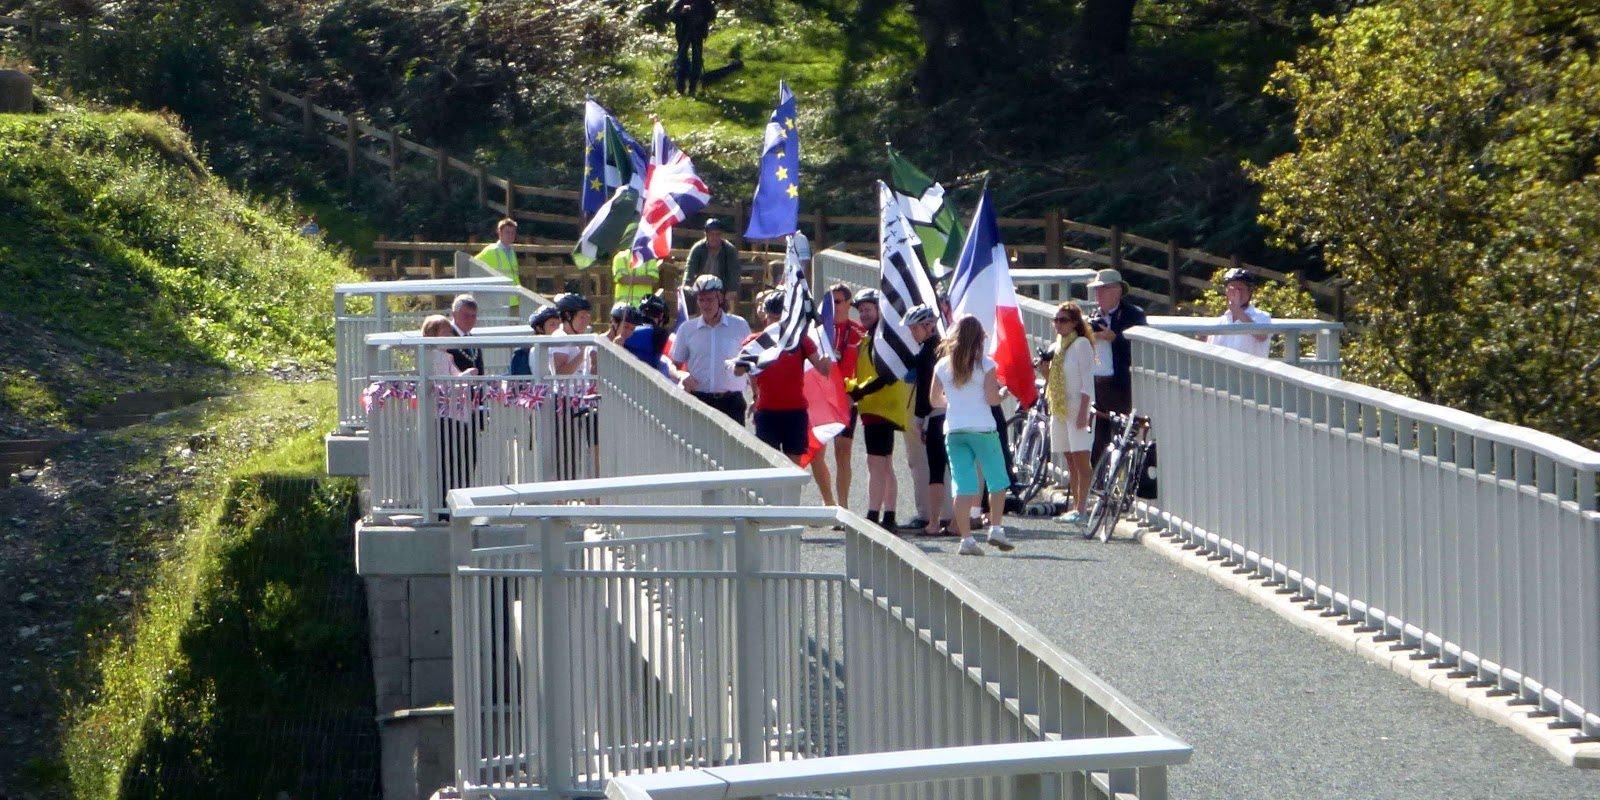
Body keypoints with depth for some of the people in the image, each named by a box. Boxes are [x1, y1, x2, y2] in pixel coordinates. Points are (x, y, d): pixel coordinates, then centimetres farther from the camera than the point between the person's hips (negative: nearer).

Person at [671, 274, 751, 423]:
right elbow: (674, 364, 13)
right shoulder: (687, 329, 8)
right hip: (698, 399, 1)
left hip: (731, 401, -1)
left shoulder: (739, 326, 4)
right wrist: (682, 377, -9)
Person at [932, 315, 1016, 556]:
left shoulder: (943, 365, 4)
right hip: (982, 428, -3)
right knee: (997, 481, 12)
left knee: (963, 486, 2)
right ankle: (996, 529, 6)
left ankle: (966, 538, -3)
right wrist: (1002, 392, 11)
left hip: (954, 430, 3)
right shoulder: (985, 364, -5)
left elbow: (935, 400, 9)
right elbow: (993, 399, -10)